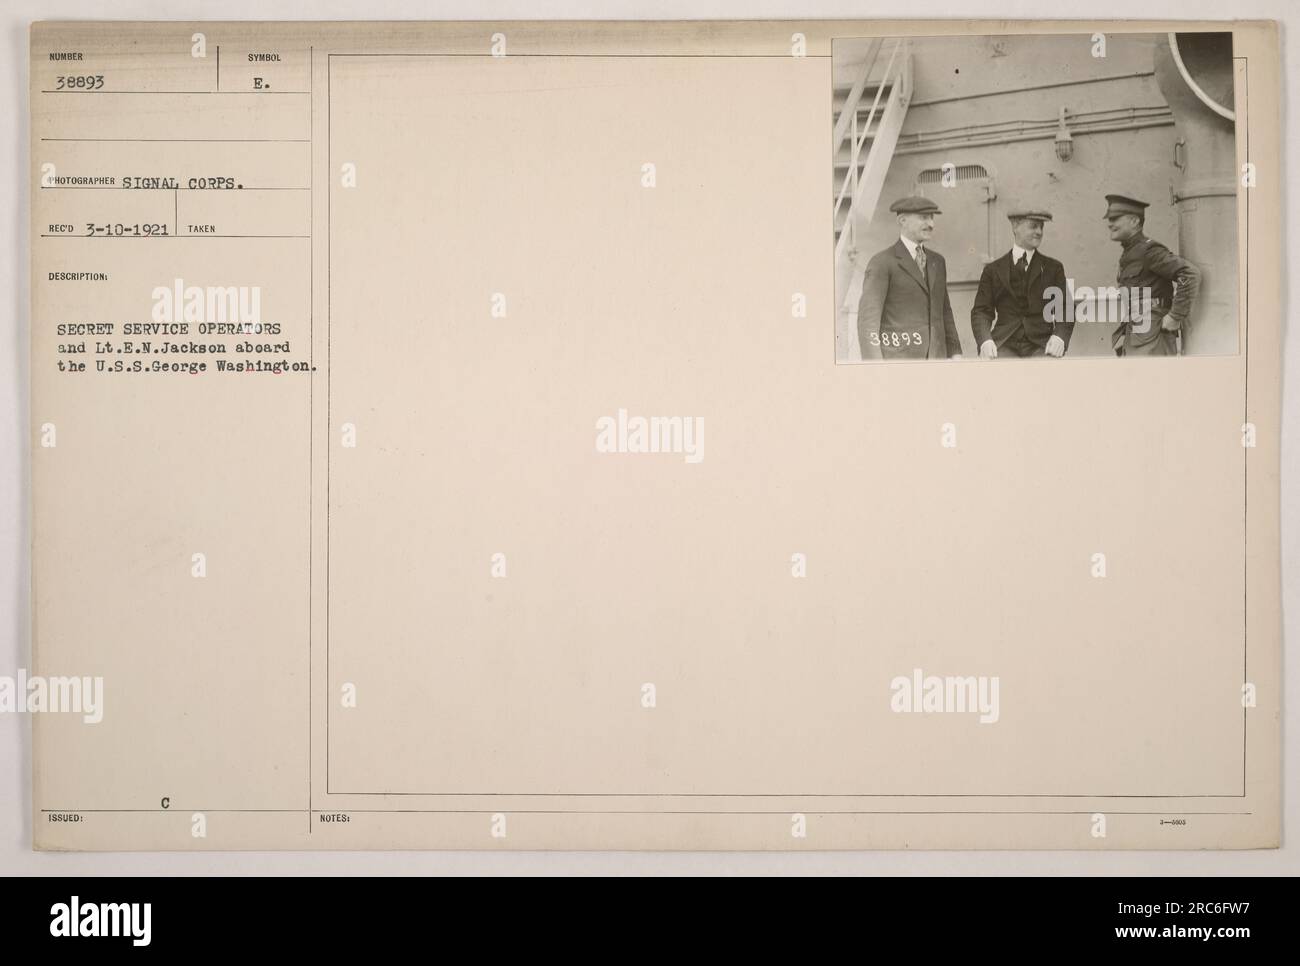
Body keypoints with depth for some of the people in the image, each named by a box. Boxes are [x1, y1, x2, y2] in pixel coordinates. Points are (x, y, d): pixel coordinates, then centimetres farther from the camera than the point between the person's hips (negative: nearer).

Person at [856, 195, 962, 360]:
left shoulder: (937, 261, 16)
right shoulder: (881, 262, -6)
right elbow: (868, 318, -12)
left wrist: (955, 353, 12)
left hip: (935, 358, 6)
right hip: (897, 359, -6)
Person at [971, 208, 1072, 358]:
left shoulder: (1053, 268, 16)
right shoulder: (993, 270, 14)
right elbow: (981, 311, 7)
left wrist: (1059, 337, -12)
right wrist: (985, 341, -13)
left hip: (1041, 346, 1)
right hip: (1004, 346, 0)